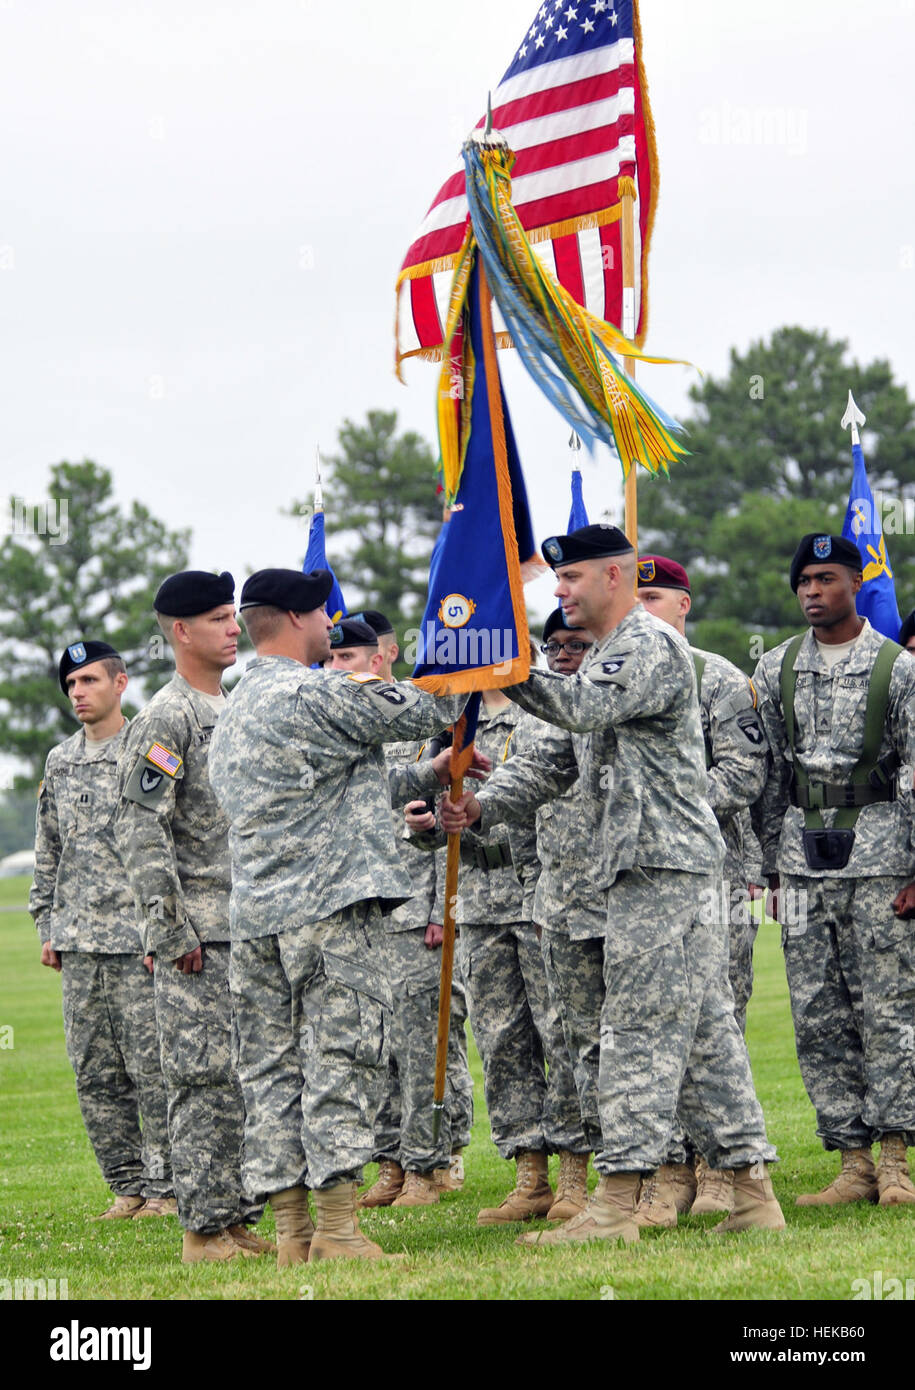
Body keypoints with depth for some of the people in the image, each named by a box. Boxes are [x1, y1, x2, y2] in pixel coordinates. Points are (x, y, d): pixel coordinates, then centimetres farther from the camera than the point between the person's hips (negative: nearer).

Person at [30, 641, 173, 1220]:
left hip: (139, 938, -6)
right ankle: (128, 1186, 13)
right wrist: (47, 927, 14)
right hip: (78, 942, 6)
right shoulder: (60, 761, 14)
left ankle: (166, 1187, 2)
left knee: (151, 1067, -5)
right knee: (95, 1073, 6)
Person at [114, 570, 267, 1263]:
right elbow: (142, 833, -15)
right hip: (200, 935, -8)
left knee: (249, 1079, 8)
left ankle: (239, 1218, 14)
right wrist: (171, 934, -20)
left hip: (253, 931, 8)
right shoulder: (164, 719, -9)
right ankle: (206, 1230, -4)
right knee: (207, 1079, -7)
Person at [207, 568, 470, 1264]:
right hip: (329, 906, -9)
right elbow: (422, 709, -4)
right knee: (340, 1060, -6)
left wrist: (429, 776, 22)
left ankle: (291, 1230, 7)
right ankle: (337, 1227, -9)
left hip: (257, 914, 9)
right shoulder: (317, 693, -10)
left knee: (272, 1069, 6)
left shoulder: (237, 708, 20)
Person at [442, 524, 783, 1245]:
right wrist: (482, 807, 7)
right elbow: (556, 758, 20)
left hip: (664, 862, -10)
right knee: (702, 1026, 8)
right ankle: (754, 1191, 9)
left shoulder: (653, 644, -9)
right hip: (649, 863, 10)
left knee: (641, 1026, -10)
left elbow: (583, 708, -26)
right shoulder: (605, 656, 23)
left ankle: (618, 1203, -11)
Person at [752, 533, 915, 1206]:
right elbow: (766, 773, 13)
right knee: (817, 1014, 1)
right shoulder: (776, 670, 10)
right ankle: (854, 1162, 6)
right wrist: (770, 867, 9)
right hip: (803, 856, 4)